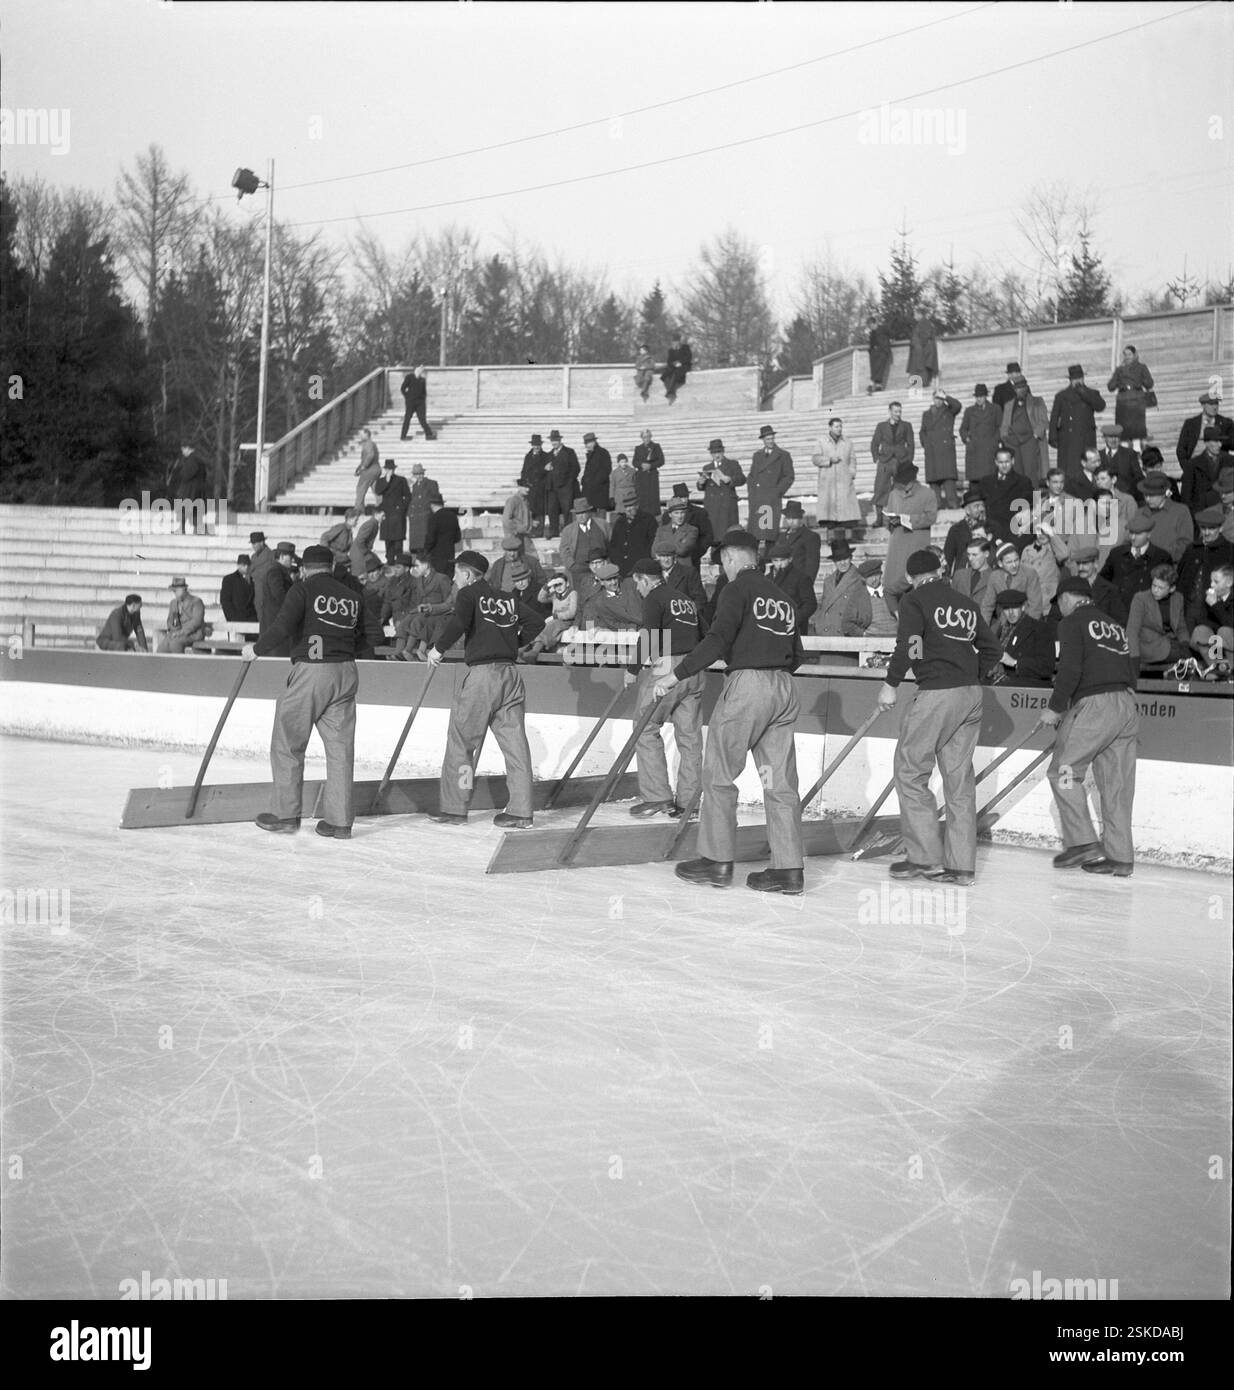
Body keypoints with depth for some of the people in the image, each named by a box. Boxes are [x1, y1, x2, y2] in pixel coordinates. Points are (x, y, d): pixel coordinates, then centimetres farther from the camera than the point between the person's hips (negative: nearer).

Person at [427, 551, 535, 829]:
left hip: (481, 673, -5)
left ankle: (453, 808, 9)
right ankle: (520, 811, 3)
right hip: (511, 674, 5)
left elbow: (458, 622, -19)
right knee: (515, 741, 5)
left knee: (460, 740, 6)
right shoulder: (509, 598, 16)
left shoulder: (469, 593, -1)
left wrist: (439, 648, -7)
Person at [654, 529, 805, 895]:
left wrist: (676, 675, -15)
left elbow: (718, 639, -16)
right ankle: (789, 869, 5)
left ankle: (717, 861, 5)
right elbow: (795, 655, 18)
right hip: (784, 688, 7)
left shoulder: (738, 588, -4)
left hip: (746, 685, -7)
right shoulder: (781, 596, 18)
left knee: (718, 774, 3)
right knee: (780, 780, 6)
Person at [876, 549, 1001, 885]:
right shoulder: (966, 604, 16)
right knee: (960, 778, 9)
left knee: (910, 770, 3)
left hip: (936, 693, -6)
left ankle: (926, 857, 1)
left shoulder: (914, 600, -1)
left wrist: (891, 684, -6)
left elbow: (909, 646, -15)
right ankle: (961, 865, 10)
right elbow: (992, 650, 17)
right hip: (972, 695, 7)